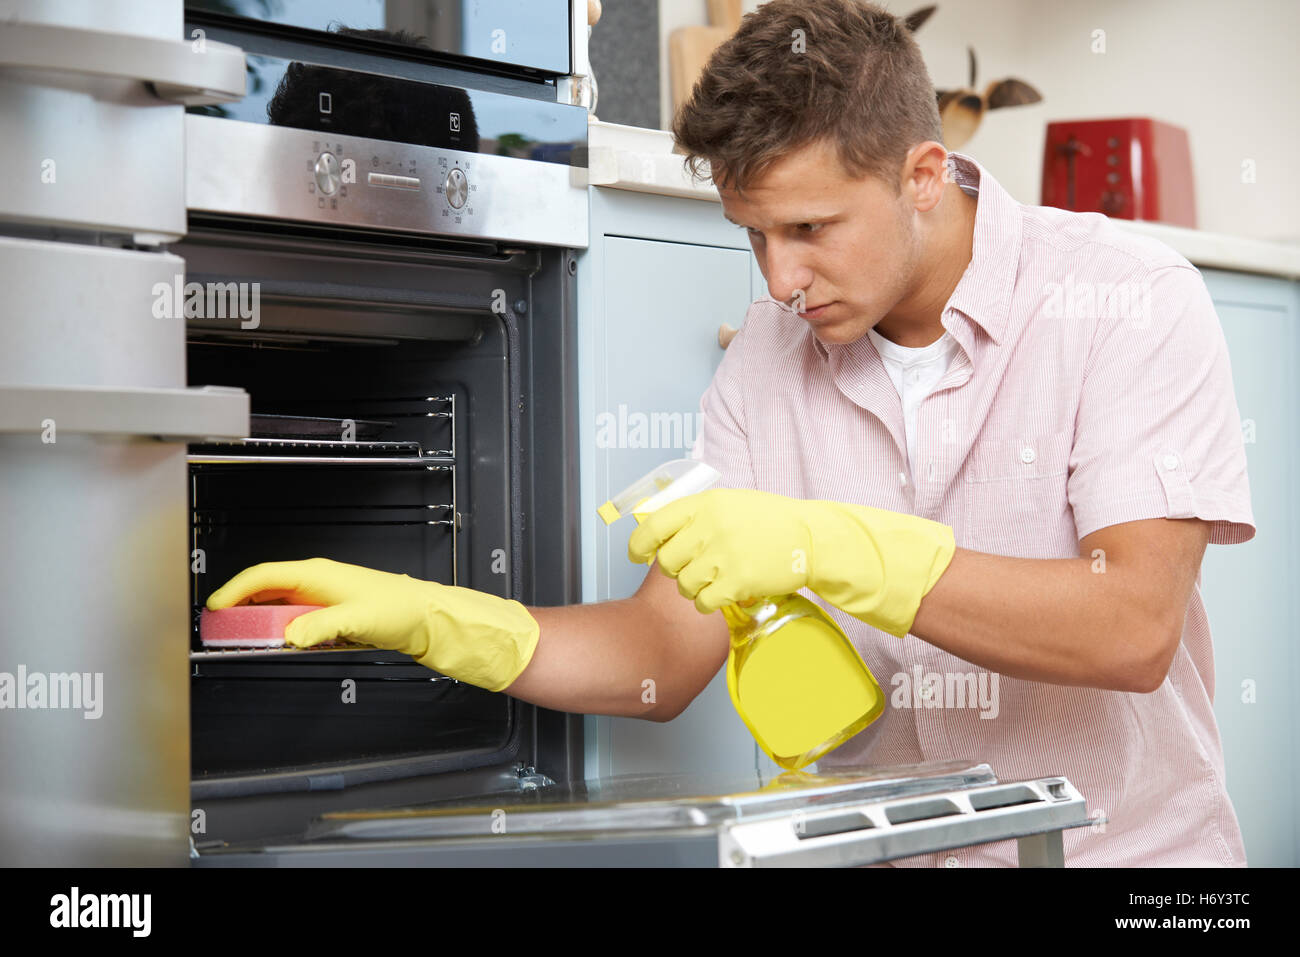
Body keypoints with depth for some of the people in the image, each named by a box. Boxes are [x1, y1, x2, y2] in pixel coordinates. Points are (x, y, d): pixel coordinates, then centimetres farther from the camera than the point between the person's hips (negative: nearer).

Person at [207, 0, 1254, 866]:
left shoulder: (1127, 301, -9)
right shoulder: (771, 357, 3)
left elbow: (1133, 629, -20)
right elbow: (666, 654, 3)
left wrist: (831, 549, -26)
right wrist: (425, 616, -11)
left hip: (1122, 846, -2)